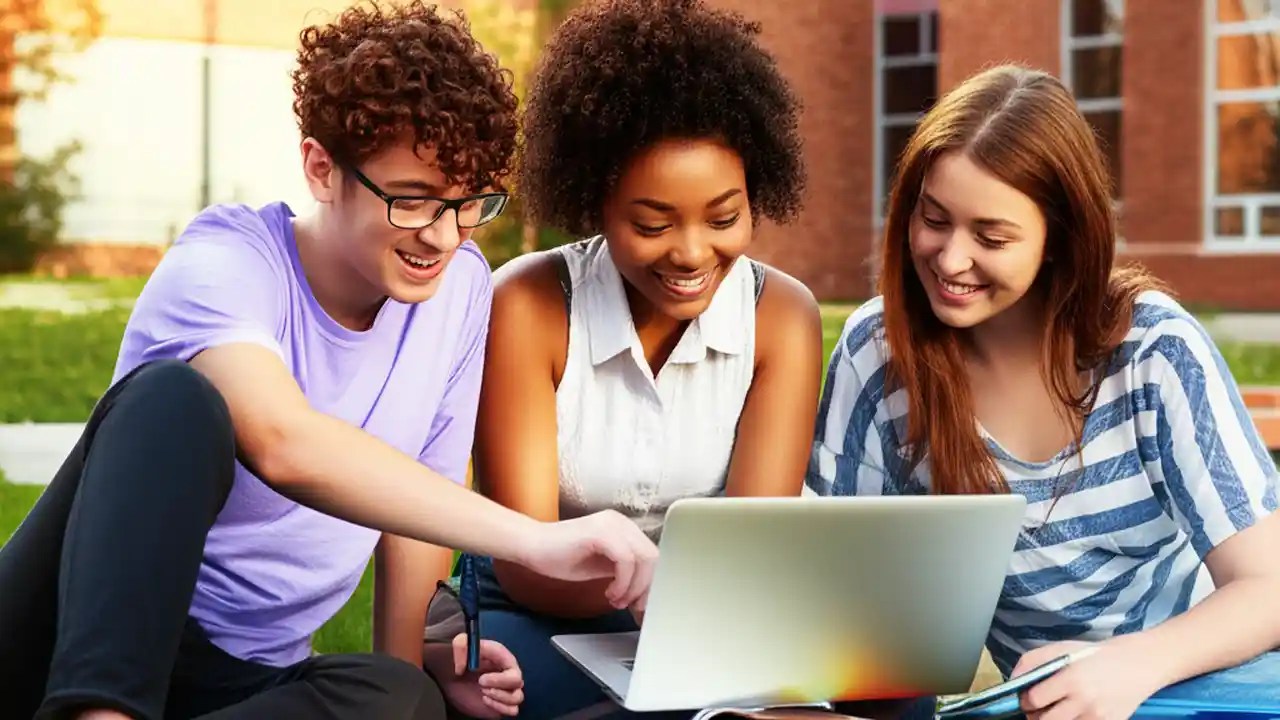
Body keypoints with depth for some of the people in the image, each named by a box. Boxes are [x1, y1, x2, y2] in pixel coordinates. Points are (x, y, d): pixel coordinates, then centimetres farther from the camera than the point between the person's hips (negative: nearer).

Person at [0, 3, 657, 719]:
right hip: (88, 647, -4)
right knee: (178, 397, -31)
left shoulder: (462, 287, 3)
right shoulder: (227, 261, -16)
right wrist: (536, 541, -40)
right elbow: (284, 445, -36)